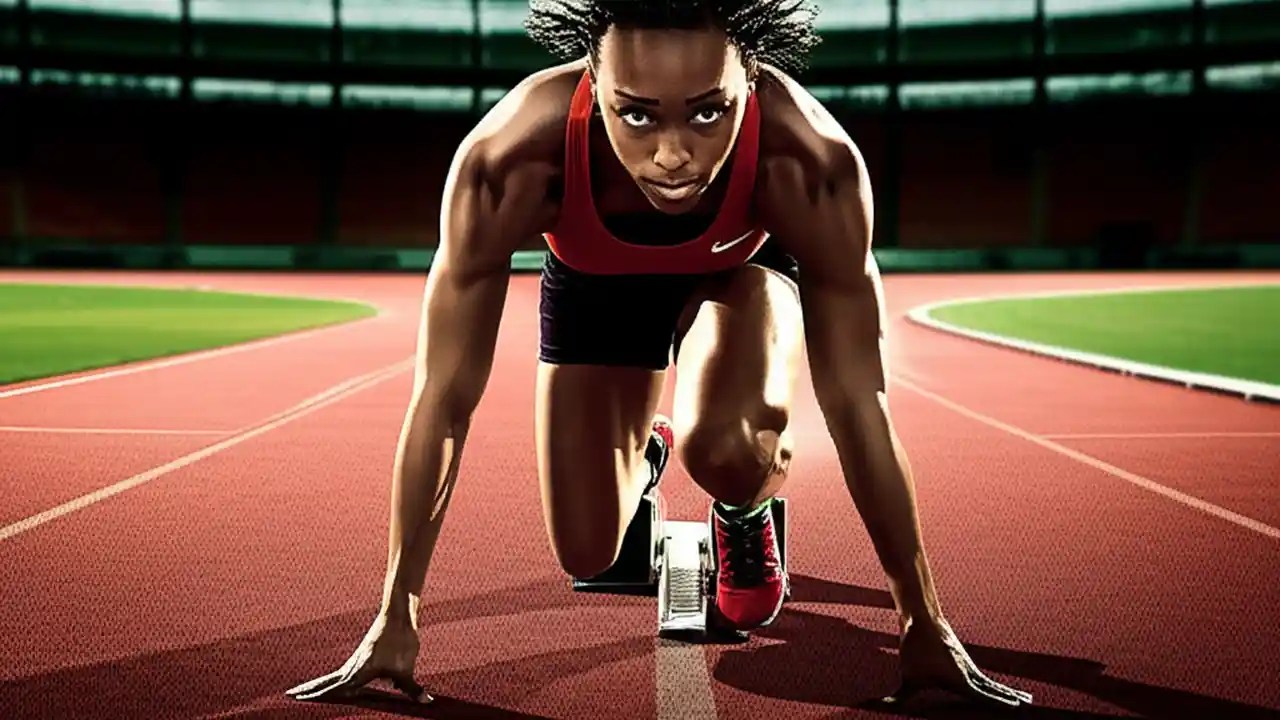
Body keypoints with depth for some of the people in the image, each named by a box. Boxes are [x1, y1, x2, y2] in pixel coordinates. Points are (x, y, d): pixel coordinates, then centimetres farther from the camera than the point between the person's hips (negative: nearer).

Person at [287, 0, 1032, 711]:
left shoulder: (811, 159, -40)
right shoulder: (512, 156, -41)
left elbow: (857, 402, -30)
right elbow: (445, 396, -31)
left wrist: (924, 624, -23)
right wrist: (396, 619, -25)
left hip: (738, 271, -1)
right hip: (595, 283, 1)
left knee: (723, 447, -32)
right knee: (586, 556, 4)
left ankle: (746, 512, 6)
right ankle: (642, 456, 40)